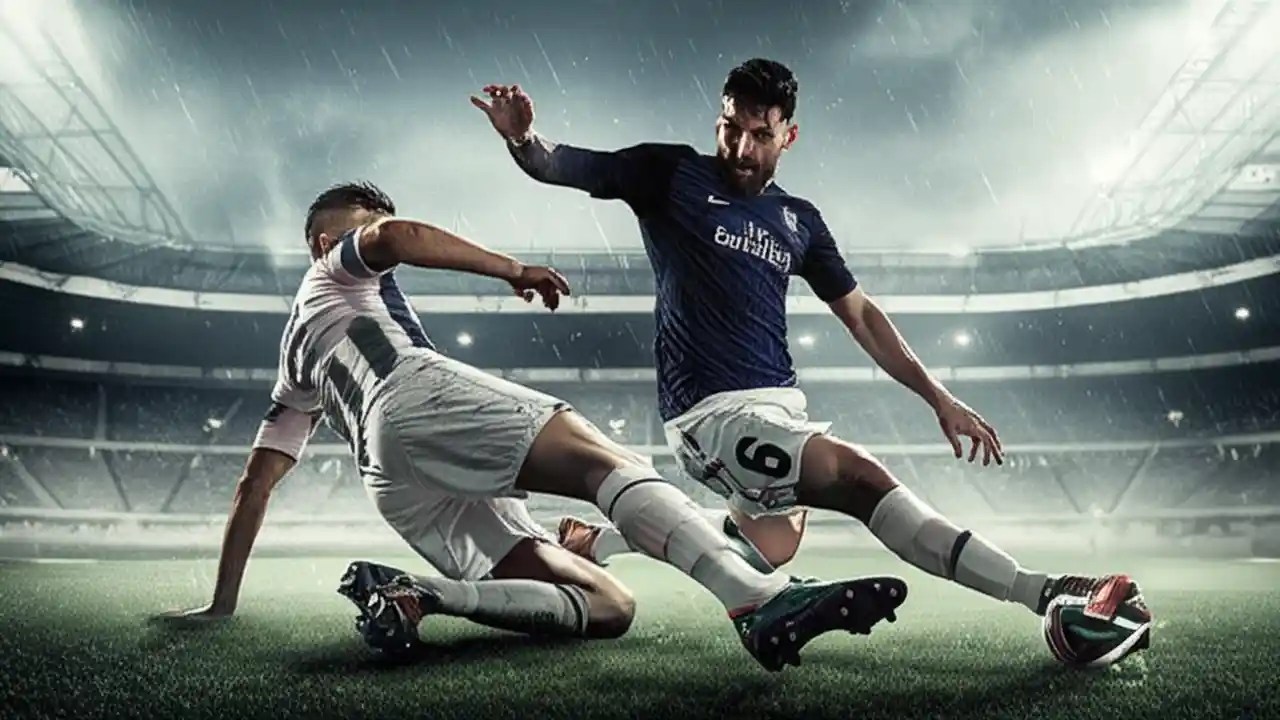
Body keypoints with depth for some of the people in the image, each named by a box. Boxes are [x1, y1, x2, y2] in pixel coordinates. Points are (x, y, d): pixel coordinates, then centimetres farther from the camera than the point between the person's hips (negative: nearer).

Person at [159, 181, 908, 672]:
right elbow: (394, 236, 0)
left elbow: (255, 483, 34)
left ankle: (416, 593, -21)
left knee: (609, 606, -4)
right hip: (417, 394, -6)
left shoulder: (299, 363, 41)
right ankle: (766, 600, -47)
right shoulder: (338, 265, 27)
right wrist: (514, 269, 0)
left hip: (398, 482, 6)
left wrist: (223, 604, 34)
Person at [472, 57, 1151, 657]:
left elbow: (860, 314, 18)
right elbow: (563, 167, -6)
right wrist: (523, 137, -30)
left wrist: (939, 398, 13)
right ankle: (1043, 591, -23)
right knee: (861, 477, -24)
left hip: (780, 405, 8)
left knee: (769, 550, 15)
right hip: (712, 410, -7)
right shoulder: (674, 175, 1)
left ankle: (596, 541, 27)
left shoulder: (798, 220, 14)